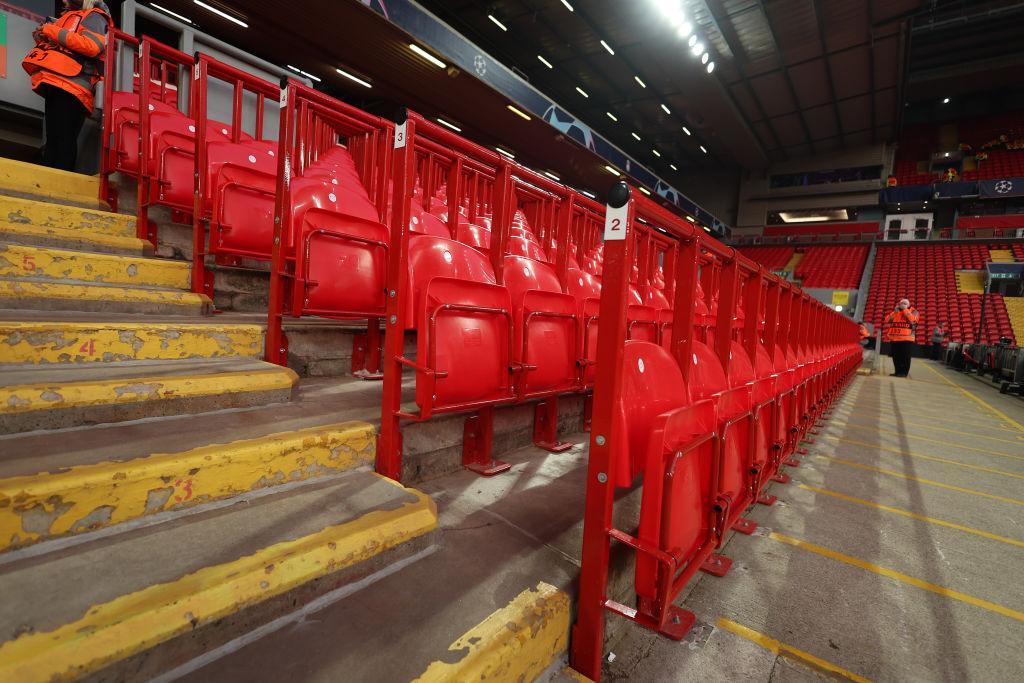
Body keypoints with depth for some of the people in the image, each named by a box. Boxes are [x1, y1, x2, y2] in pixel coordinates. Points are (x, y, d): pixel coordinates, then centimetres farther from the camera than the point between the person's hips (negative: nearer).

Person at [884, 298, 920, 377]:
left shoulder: (913, 311, 4)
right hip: (894, 338, 5)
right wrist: (894, 312, -4)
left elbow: (912, 320, -17)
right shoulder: (895, 311, 16)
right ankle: (898, 371, 17)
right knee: (896, 357, 9)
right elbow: (887, 320, 6)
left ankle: (904, 372, 1)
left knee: (905, 357, -4)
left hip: (906, 339, -5)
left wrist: (905, 309, -11)